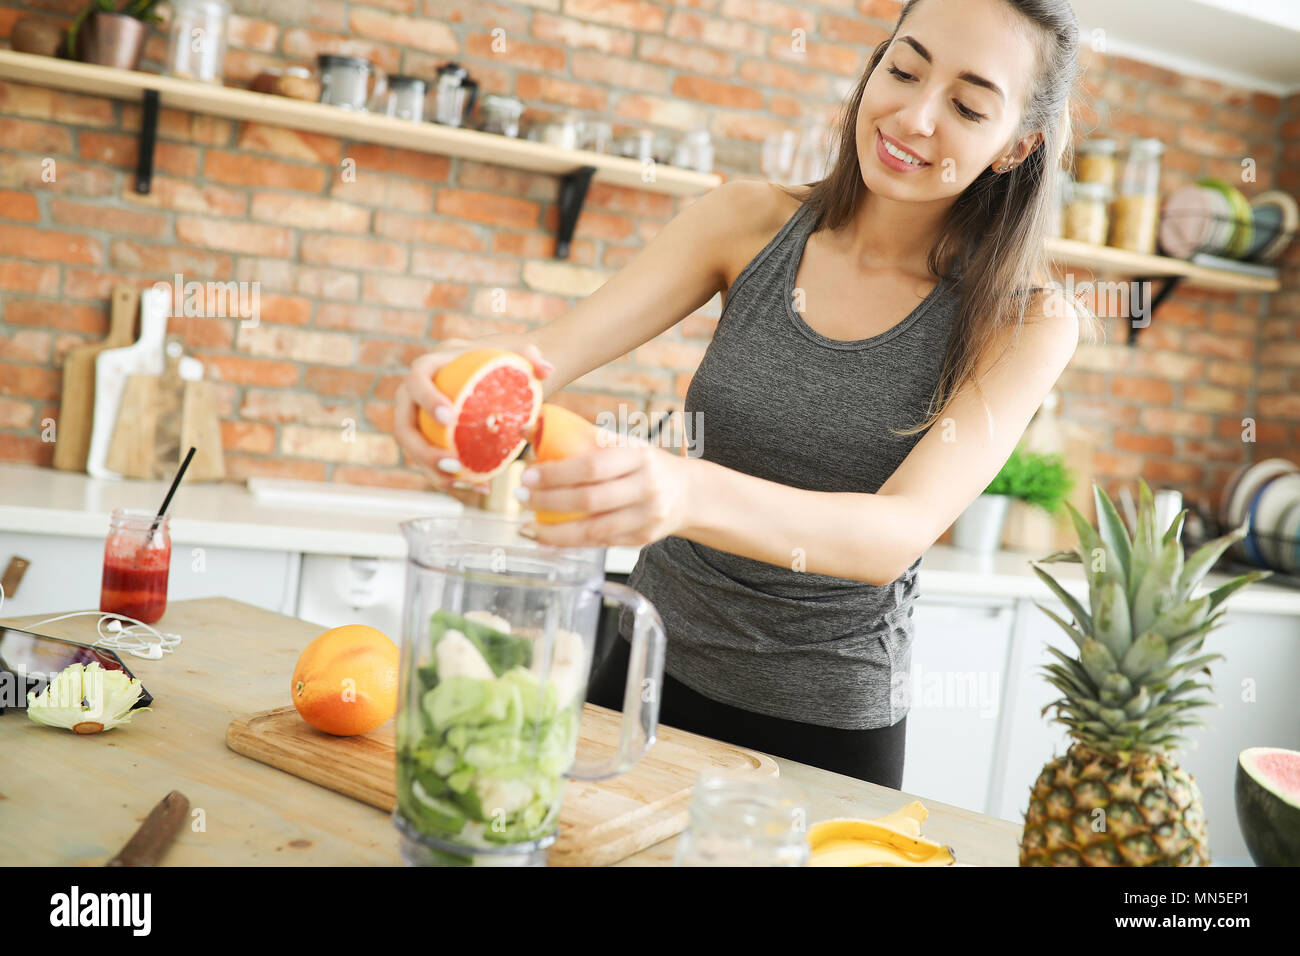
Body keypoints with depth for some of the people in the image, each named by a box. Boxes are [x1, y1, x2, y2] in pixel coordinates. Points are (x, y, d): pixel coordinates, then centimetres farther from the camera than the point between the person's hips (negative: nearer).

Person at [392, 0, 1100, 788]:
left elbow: (901, 532, -27)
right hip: (650, 667, 3)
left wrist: (689, 494, -45)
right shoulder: (751, 223, -5)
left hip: (825, 730, -2)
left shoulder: (1026, 327, -13)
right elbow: (557, 346, -14)